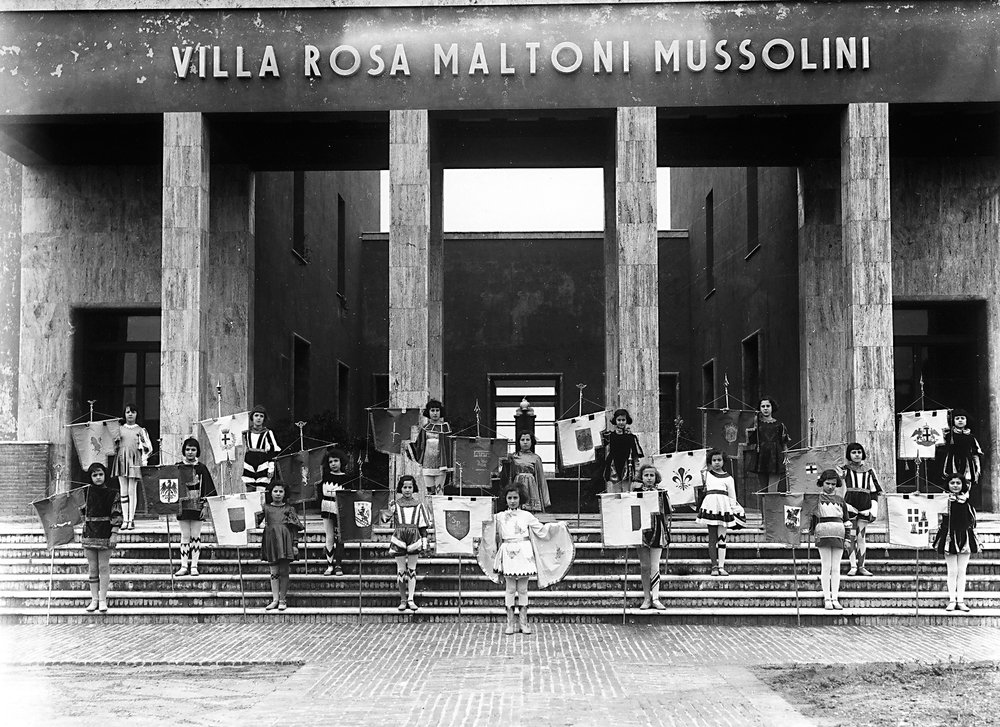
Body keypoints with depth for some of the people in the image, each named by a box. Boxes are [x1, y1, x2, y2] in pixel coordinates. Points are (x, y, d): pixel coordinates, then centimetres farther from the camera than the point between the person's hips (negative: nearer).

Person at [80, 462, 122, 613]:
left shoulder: (113, 493, -2)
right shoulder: (87, 492, 8)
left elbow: (117, 515, -5)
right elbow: (83, 513, 17)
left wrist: (114, 534, -12)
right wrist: (82, 533, 16)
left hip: (105, 534, -3)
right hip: (89, 533, 3)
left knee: (104, 567, -1)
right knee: (92, 568, 6)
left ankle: (103, 600, 6)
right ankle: (94, 599, 12)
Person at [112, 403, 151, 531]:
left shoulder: (140, 430, 8)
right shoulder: (119, 429, 14)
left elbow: (149, 448, 6)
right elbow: (113, 446, 15)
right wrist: (115, 440, -3)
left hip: (134, 461, -2)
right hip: (121, 460, 2)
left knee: (132, 491, -5)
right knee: (123, 490, 1)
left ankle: (131, 519, -2)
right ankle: (125, 519, 3)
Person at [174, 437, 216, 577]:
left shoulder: (201, 468, 3)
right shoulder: (178, 467, 5)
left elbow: (208, 489, 1)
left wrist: (205, 506, -6)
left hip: (197, 507, -1)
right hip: (182, 506, 1)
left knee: (195, 536, 2)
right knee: (185, 536, 3)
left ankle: (194, 566, 5)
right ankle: (184, 566, 4)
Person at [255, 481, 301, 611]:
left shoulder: (289, 508, 9)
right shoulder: (265, 507, 11)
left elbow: (294, 528, 7)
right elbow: (256, 520, 2)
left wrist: (294, 545, 1)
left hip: (285, 541, -1)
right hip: (271, 541, 1)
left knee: (284, 571, 0)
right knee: (274, 572, 2)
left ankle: (282, 600, 6)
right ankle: (275, 599, 6)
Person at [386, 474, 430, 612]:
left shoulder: (418, 505, 8)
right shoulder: (395, 505, 6)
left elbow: (423, 526, 9)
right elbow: (391, 525, 9)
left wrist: (424, 543, 5)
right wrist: (390, 545, 3)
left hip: (414, 539, 0)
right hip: (399, 539, 0)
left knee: (412, 569, 1)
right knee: (401, 570, 1)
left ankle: (411, 599, 3)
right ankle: (403, 600, 7)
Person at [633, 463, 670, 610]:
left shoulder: (661, 491, 2)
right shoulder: (637, 490, 4)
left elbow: (667, 511, -1)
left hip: (657, 529, -1)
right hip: (641, 529, 1)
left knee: (654, 566, -3)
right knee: (644, 566, 4)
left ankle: (655, 598, -1)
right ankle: (646, 598, 11)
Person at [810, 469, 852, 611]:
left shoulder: (840, 500, 17)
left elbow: (846, 520, 21)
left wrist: (847, 538, 15)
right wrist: (812, 532, -1)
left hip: (838, 535, 3)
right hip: (823, 535, -3)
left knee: (836, 568, 2)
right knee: (826, 566, -5)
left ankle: (835, 599, 4)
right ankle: (827, 599, -2)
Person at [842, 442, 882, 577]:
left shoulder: (869, 470, 13)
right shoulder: (845, 469, 5)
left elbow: (875, 491, 15)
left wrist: (874, 510, 7)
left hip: (865, 504, 2)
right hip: (850, 503, -2)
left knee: (861, 537, 5)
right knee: (852, 536, -4)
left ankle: (861, 567, 10)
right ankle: (853, 566, -2)